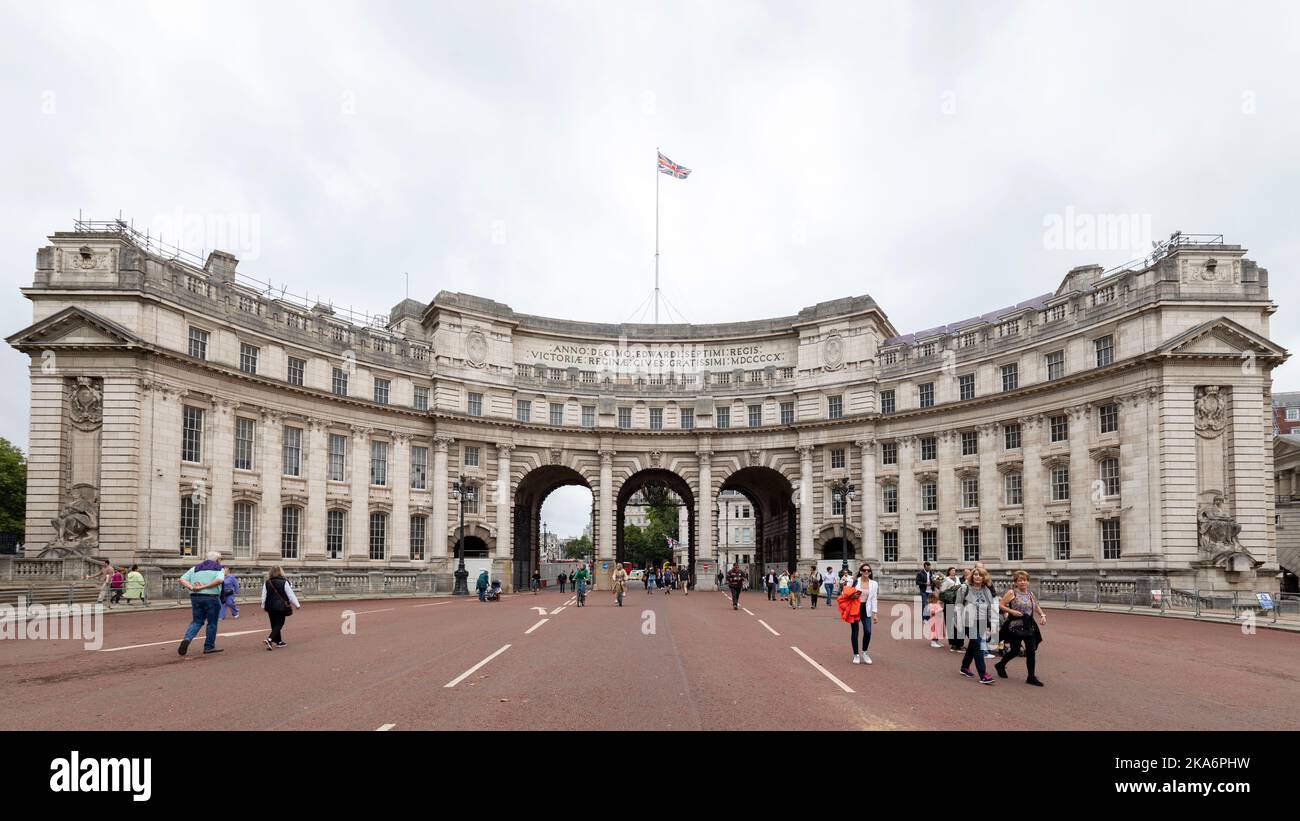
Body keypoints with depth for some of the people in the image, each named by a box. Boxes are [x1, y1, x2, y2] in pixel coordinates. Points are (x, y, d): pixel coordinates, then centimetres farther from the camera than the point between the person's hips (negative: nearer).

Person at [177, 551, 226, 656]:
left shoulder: (196, 568, 17)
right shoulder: (219, 568, 3)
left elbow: (182, 580, 5)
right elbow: (219, 580, -18)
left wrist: (191, 587, -8)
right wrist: (204, 587, -16)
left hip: (195, 597, 4)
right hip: (211, 597, -4)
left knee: (196, 621, 15)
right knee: (212, 623, 8)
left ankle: (187, 639, -8)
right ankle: (209, 647, 13)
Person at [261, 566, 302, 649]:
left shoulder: (267, 583, -2)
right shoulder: (284, 582, -11)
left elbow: (264, 595, 3)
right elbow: (290, 595, -6)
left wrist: (263, 606, 18)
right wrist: (297, 605, 3)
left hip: (270, 607, 4)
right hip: (281, 607, -4)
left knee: (274, 624, 15)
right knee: (279, 624, 2)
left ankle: (279, 641, 23)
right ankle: (270, 639, -17)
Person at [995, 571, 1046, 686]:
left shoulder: (1030, 594, 9)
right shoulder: (1011, 593, -7)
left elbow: (1037, 606, 23)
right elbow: (1000, 605, -8)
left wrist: (1043, 615, 6)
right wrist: (1012, 611, -20)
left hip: (1029, 626, 5)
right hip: (1015, 626, -5)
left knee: (1031, 651, -1)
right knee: (1015, 651, 3)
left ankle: (1031, 677, 7)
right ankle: (1000, 665, 30)